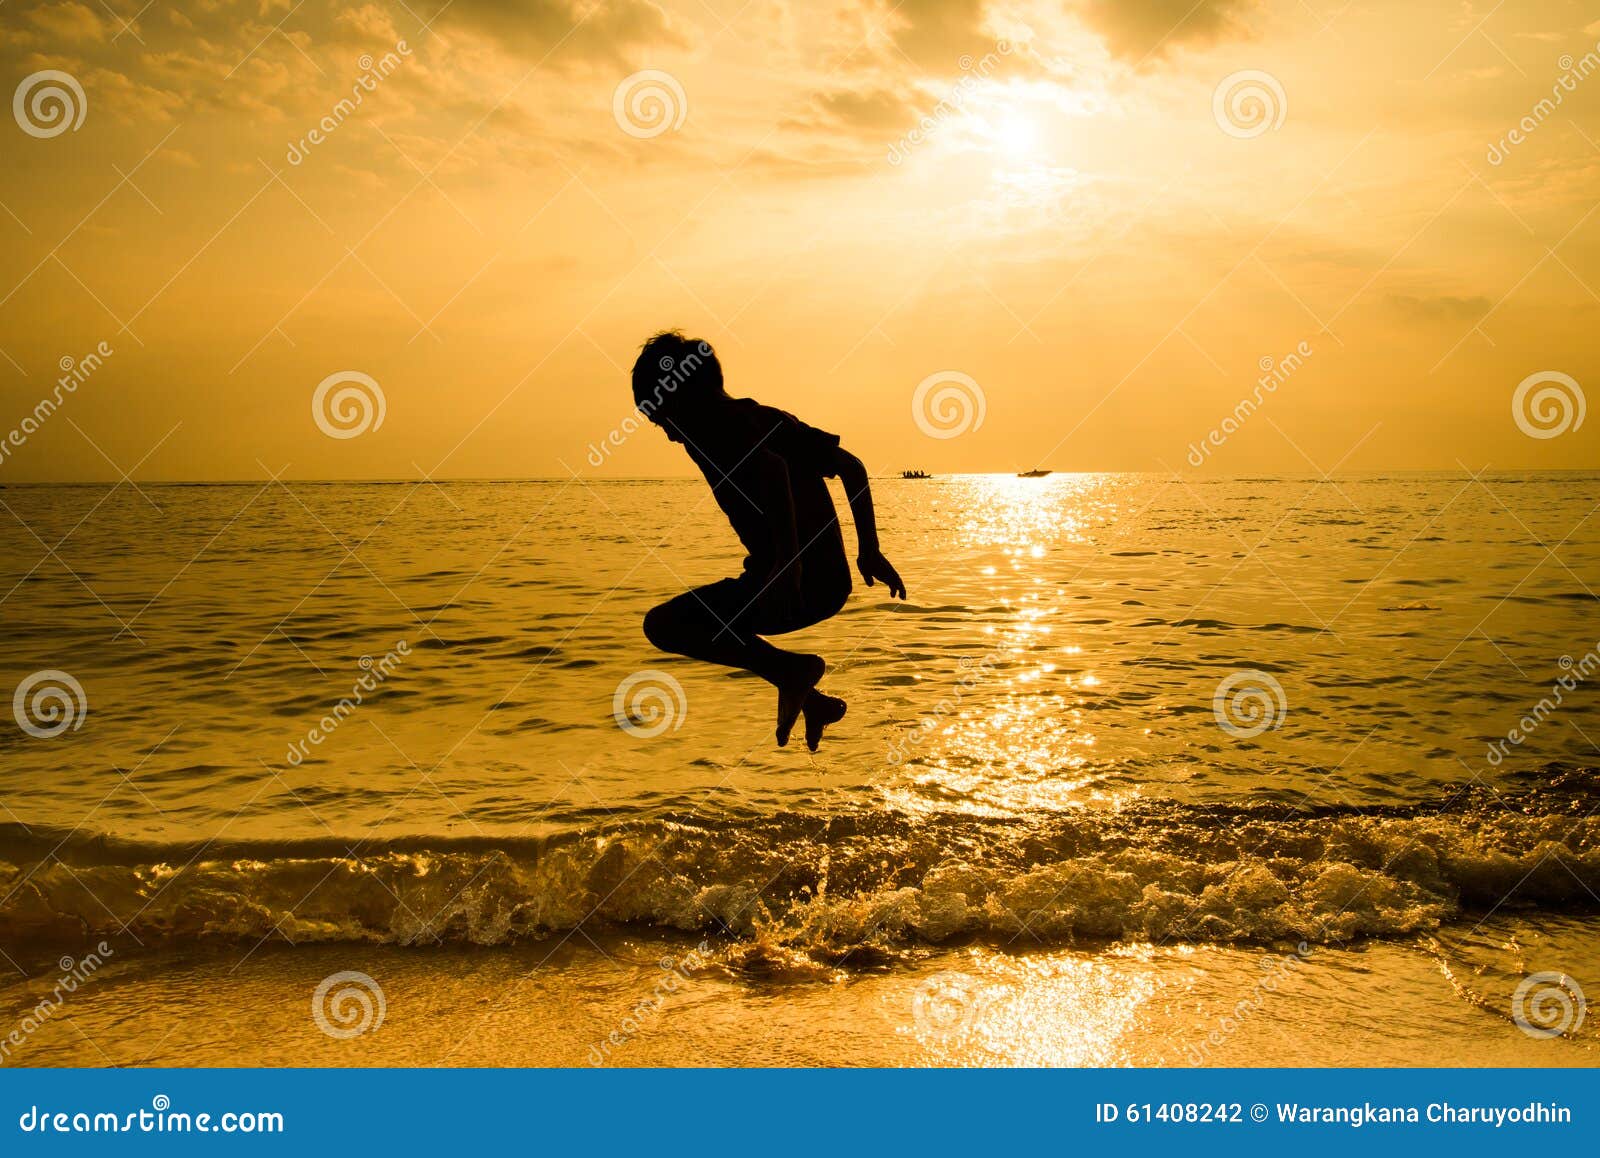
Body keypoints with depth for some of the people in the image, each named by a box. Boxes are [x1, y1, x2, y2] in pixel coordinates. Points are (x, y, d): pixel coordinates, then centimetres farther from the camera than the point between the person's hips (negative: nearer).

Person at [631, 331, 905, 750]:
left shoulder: (707, 430, -8)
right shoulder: (768, 417, 18)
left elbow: (771, 466, -29)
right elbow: (852, 467, 19)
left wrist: (788, 559, -31)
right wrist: (868, 552, 20)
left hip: (793, 582, -9)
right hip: (832, 583, 9)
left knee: (662, 625, -4)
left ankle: (791, 669, -5)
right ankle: (810, 700, 27)